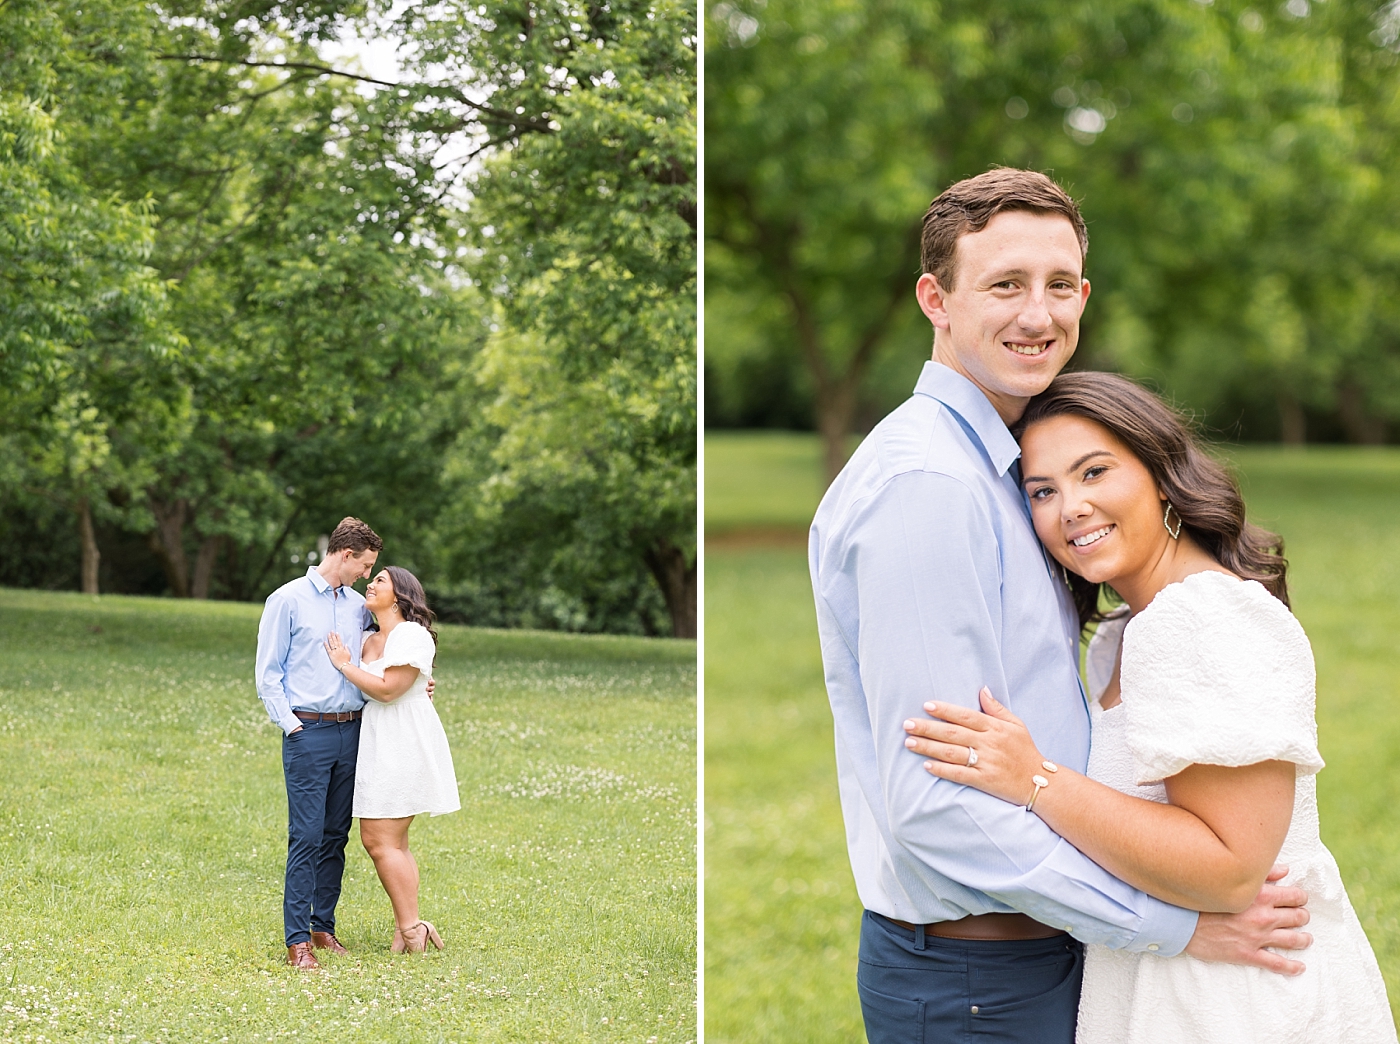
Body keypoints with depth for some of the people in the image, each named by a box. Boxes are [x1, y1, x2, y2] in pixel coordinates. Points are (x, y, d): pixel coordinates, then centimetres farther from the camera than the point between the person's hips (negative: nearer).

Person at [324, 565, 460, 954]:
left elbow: (387, 689, -19)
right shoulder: (367, 640, 15)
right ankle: (406, 928, 12)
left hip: (404, 743, -9)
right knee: (392, 842, 9)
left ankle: (412, 930, -6)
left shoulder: (412, 635, -11)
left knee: (379, 840, -10)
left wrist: (345, 664, -10)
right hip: (378, 743, 9)